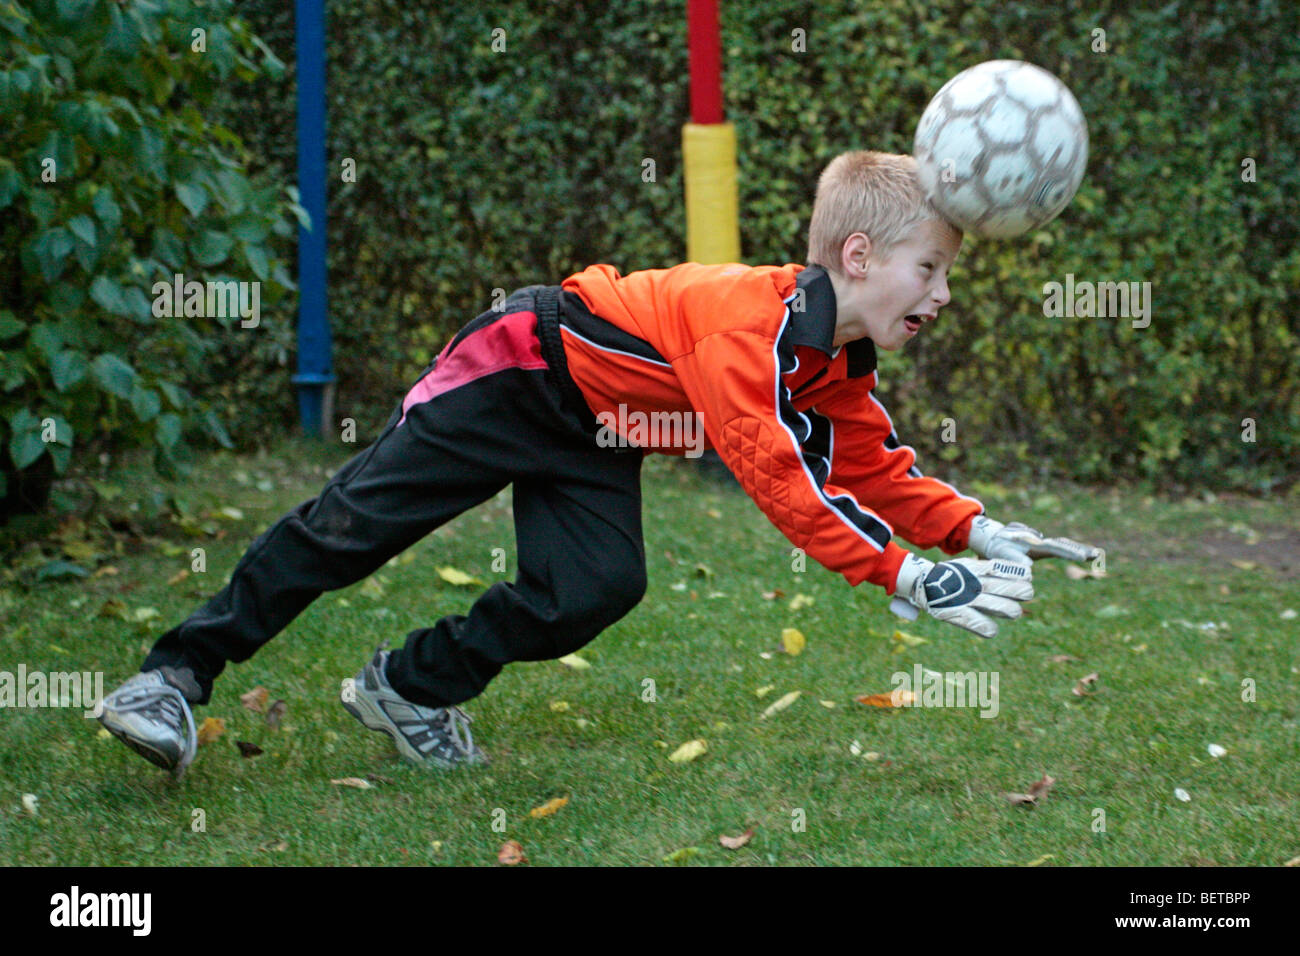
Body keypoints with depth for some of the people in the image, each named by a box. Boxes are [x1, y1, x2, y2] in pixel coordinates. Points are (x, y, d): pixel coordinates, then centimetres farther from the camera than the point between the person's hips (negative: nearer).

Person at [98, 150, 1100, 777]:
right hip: (520, 367, -8)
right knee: (357, 520, -8)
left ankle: (411, 688, 9)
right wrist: (906, 578, -39)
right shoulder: (751, 319, -34)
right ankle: (178, 673, 2)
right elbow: (774, 475, -39)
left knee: (595, 589, -9)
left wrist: (978, 529, -9)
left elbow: (881, 472, 7)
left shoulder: (841, 373, -4)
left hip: (594, 435, 8)